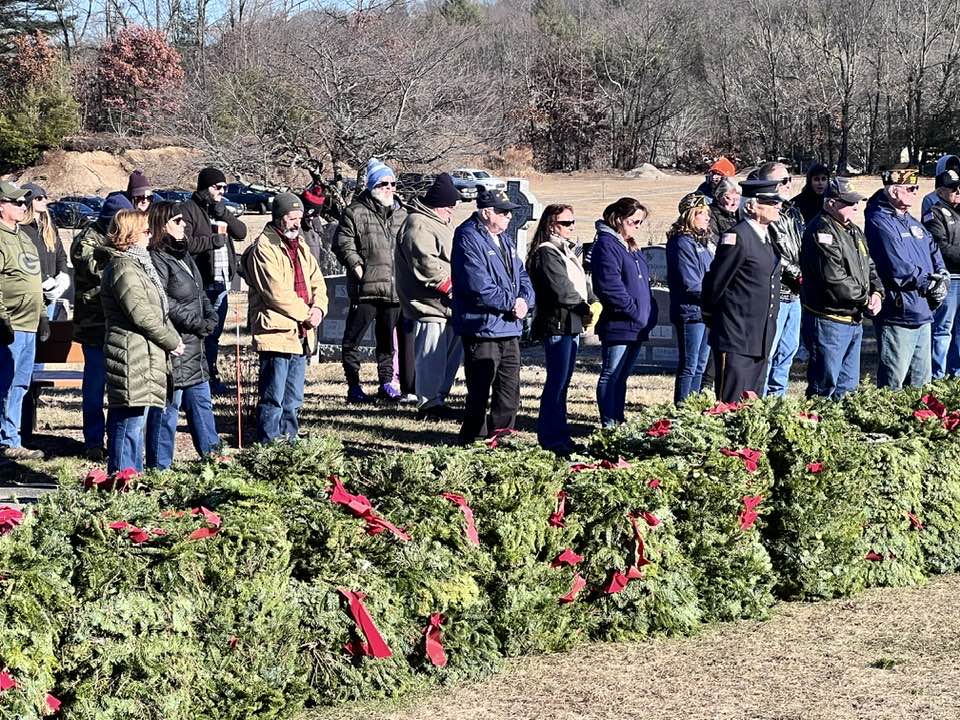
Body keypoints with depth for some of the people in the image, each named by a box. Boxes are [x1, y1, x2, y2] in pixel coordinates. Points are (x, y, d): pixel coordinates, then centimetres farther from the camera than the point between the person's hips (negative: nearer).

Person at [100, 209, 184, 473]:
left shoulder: (137, 264, 19)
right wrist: (172, 342, -8)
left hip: (143, 357, 11)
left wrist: (172, 338, 8)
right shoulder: (123, 268, -13)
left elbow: (158, 310, 21)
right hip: (132, 355, -11)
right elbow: (141, 315, -18)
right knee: (129, 421, -9)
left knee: (134, 421, 14)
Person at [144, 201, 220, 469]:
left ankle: (213, 455, 29)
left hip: (194, 346, 10)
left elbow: (200, 293, 21)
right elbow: (163, 302, -22)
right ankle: (160, 466, 4)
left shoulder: (183, 256, 16)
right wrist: (197, 323, -15)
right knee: (168, 407, -3)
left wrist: (210, 319, 3)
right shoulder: (156, 259, -15)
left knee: (201, 401, 18)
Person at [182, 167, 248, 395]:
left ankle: (211, 375, 21)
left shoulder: (220, 210, 19)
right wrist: (212, 240, -15)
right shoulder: (189, 209, -6)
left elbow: (241, 232, 8)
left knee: (214, 332, 14)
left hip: (220, 282, 8)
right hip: (199, 283, -8)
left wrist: (223, 213, -6)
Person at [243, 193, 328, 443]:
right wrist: (306, 313, -11)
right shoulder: (264, 247, -11)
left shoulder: (300, 246, 16)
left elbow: (317, 282, 15)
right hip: (276, 332, -8)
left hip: (300, 334, 8)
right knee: (273, 399, -6)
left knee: (293, 401, 14)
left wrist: (318, 308, -5)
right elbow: (276, 292, -18)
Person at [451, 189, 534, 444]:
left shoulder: (505, 240, 15)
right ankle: (474, 440, 6)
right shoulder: (468, 239, -13)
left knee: (510, 390, 13)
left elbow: (522, 275, 17)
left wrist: (525, 300, -4)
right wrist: (512, 303, -14)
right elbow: (479, 286, -21)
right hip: (482, 327, -9)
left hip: (510, 329, 9)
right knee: (479, 392, -3)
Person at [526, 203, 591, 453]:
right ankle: (552, 439, -5)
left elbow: (578, 286, 21)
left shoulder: (568, 252, 20)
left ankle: (560, 435, 18)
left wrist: (586, 305, 2)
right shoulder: (547, 252, -12)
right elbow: (560, 291, -18)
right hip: (557, 323, -10)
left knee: (562, 382, 12)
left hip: (572, 324, 10)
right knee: (557, 382, -8)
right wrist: (584, 307, -5)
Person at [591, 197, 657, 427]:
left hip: (636, 326, 9)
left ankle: (618, 421, 19)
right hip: (618, 324, -9)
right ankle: (608, 424, -1)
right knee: (611, 376, -4)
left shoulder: (632, 247, 19)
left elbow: (642, 283, 25)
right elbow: (610, 285, -20)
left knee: (622, 376, 14)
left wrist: (649, 313, 12)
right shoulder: (606, 245, -11)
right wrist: (634, 311, -18)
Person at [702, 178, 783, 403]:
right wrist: (710, 315, 0)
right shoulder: (737, 237, -14)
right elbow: (715, 281, -11)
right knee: (731, 403, -7)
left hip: (761, 340, 9)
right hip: (736, 337, -9)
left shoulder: (767, 236, 14)